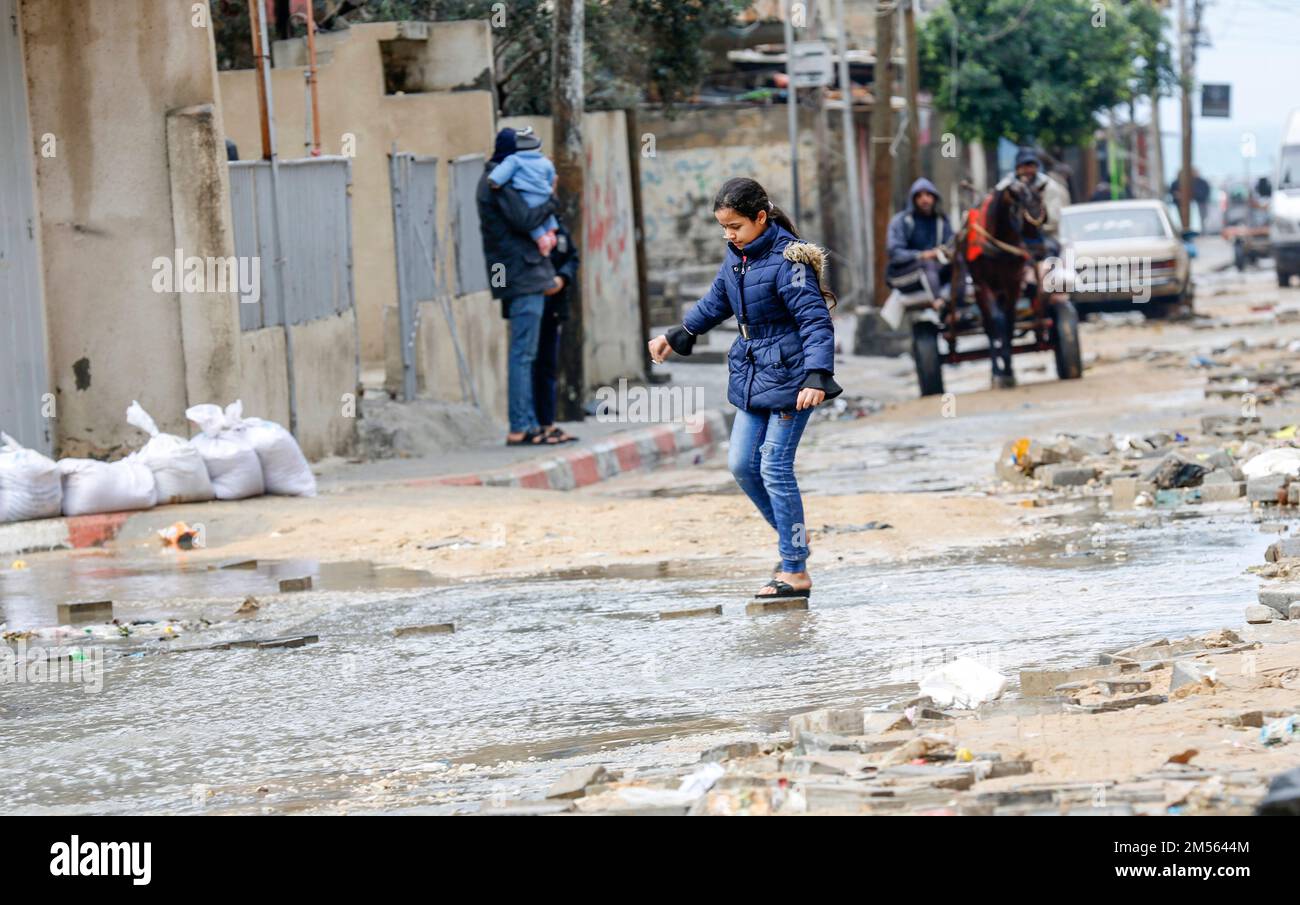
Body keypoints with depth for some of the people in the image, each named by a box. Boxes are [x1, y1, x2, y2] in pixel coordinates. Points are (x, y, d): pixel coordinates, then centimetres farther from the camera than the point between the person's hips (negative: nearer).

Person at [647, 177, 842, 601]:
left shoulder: (787, 260, -20)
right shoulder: (737, 256, 6)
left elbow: (816, 321, -23)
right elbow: (716, 303, 24)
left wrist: (817, 377, -34)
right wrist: (676, 337, 34)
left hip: (789, 374, -8)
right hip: (753, 374, 8)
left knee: (774, 467, -9)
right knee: (741, 463, 7)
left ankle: (795, 572, -2)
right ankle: (792, 536, 24)